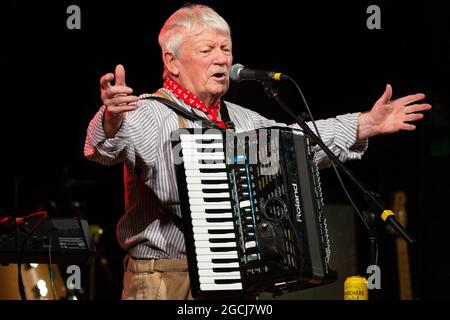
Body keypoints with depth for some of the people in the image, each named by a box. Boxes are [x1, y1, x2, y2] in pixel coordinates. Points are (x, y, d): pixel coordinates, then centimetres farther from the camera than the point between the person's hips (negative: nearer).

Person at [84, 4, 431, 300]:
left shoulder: (240, 120, 18)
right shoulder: (149, 114, -8)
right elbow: (106, 147, -26)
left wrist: (367, 124, 22)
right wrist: (112, 119, -49)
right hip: (163, 284, -7)